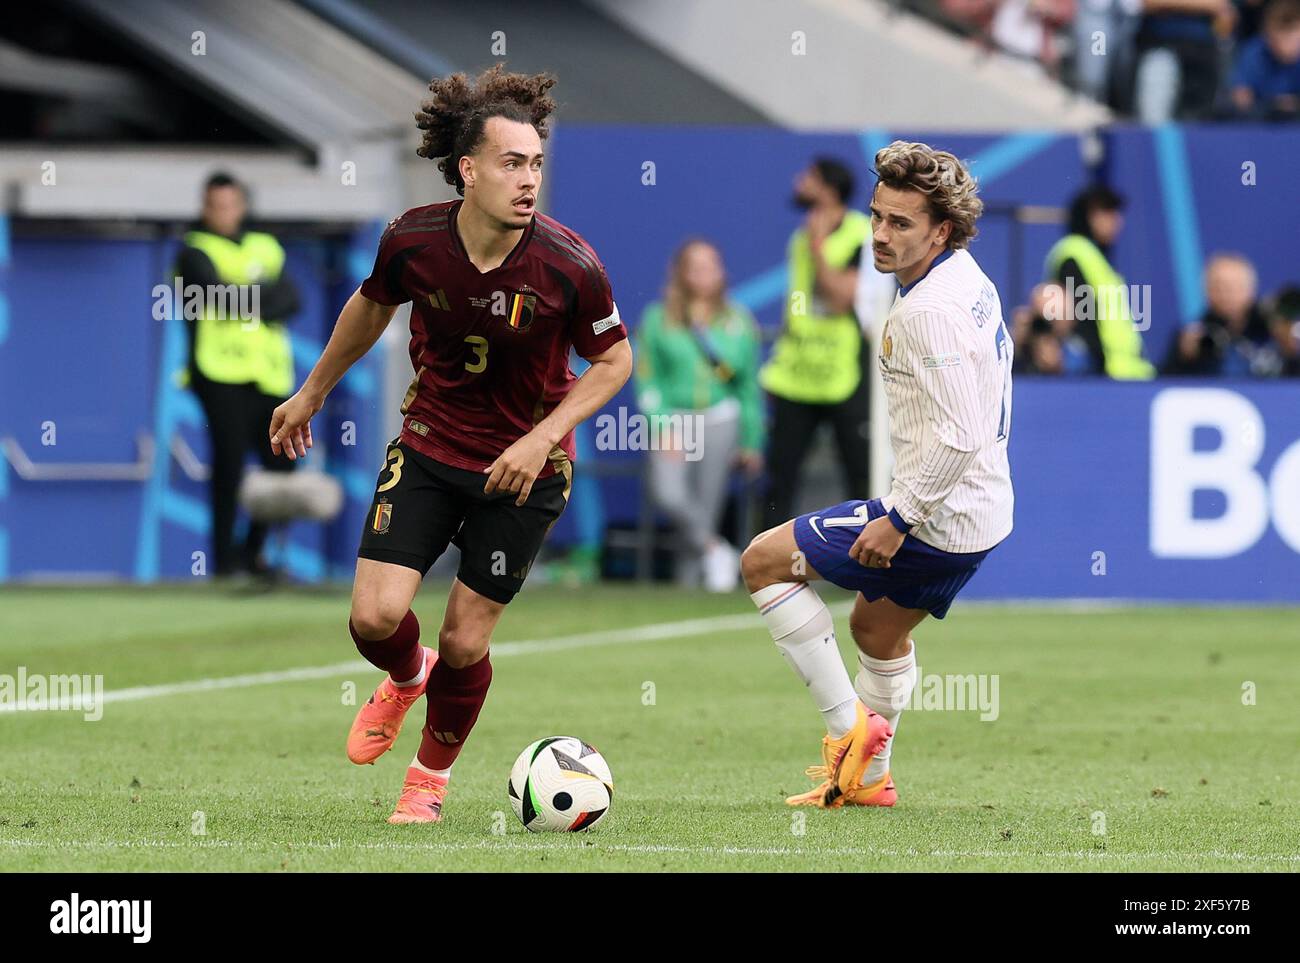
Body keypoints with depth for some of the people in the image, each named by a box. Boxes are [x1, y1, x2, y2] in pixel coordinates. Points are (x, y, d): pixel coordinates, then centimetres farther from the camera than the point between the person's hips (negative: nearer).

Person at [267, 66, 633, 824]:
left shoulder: (569, 265, -22)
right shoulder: (414, 240, -15)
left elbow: (614, 361, -7)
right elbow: (372, 306, 8)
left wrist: (542, 438, -19)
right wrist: (312, 394, 19)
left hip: (524, 468, -2)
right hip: (428, 448, 2)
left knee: (465, 641, 0)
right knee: (375, 617, -9)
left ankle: (432, 776, 29)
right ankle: (407, 678, 30)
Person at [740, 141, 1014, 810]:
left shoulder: (930, 310, -24)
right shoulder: (969, 281, 8)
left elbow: (959, 436, -30)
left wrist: (898, 518, -23)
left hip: (938, 519, -10)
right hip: (980, 512, 10)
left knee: (764, 561, 0)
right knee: (877, 628, 31)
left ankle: (850, 726, 0)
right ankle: (868, 778, 44)